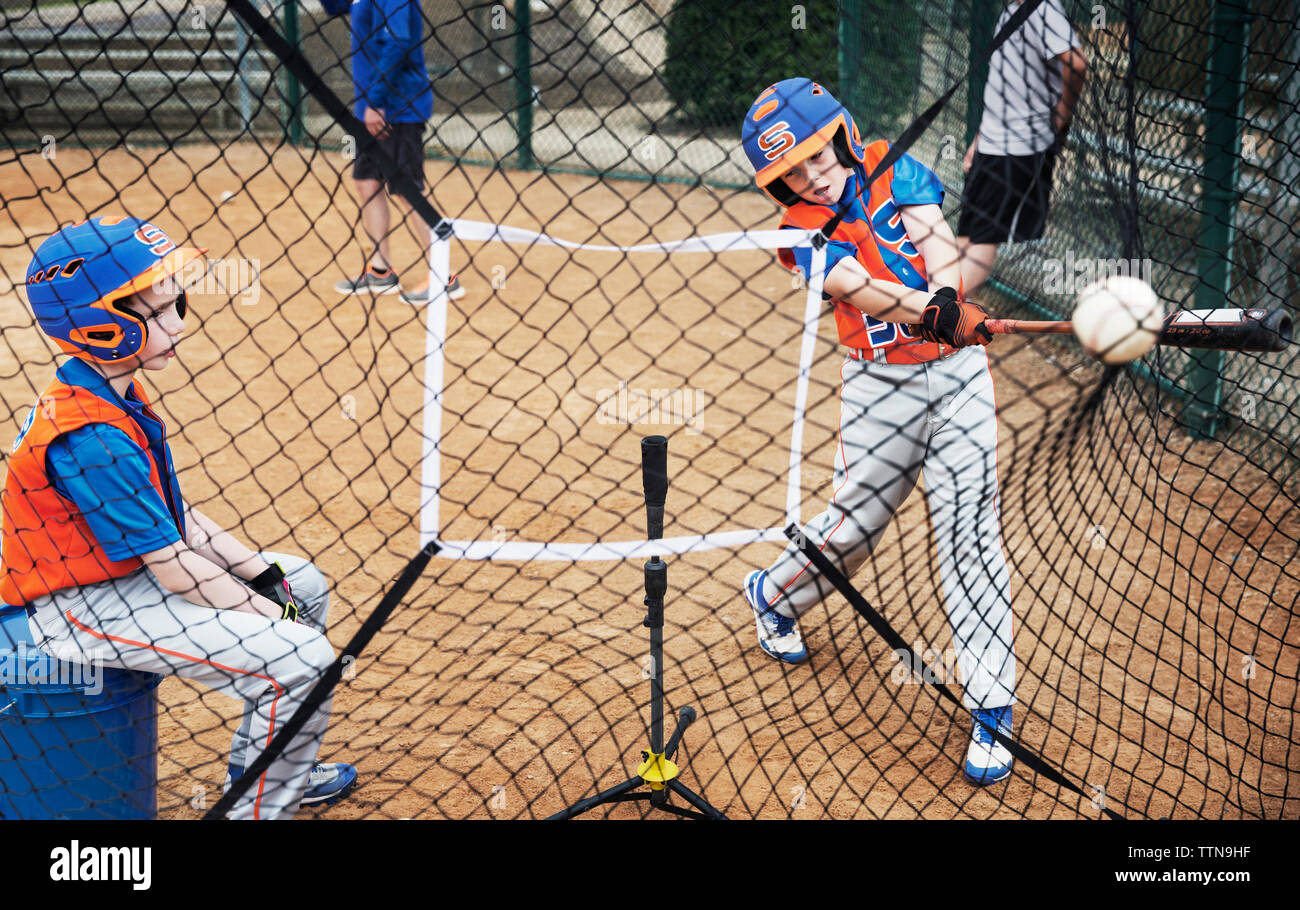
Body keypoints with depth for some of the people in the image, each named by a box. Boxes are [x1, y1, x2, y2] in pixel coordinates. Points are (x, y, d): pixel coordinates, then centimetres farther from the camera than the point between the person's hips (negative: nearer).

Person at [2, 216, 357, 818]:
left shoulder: (116, 396, 3)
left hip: (131, 573, 11)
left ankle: (258, 767, 27)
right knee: (301, 658, -20)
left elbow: (175, 515, 9)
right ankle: (258, 806, 0)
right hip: (84, 608, -11)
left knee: (306, 587, 18)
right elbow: (173, 568, -26)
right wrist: (270, 614, -17)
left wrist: (260, 572, 2)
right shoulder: (90, 438, -28)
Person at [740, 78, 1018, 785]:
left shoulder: (894, 169, 1)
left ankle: (989, 710, -5)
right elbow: (863, 289, -25)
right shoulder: (805, 235, -7)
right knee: (855, 523, 5)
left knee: (969, 530, -8)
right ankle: (773, 595, 40)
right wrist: (935, 312, -43)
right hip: (880, 385, -1)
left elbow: (934, 237, -15)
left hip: (957, 368, 1)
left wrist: (944, 298, -35)